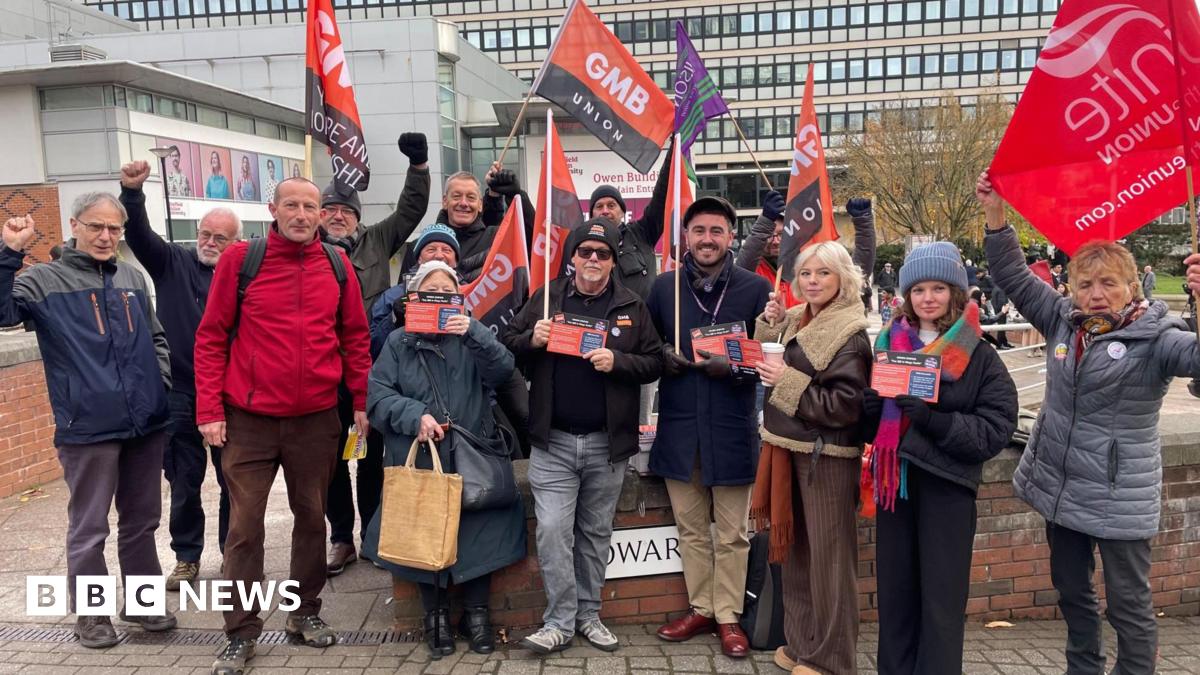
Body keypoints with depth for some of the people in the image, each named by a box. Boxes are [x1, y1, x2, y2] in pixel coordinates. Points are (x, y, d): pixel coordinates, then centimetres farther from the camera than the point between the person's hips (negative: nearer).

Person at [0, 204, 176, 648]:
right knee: (89, 529, 7)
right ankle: (91, 617, 24)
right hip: (88, 428, -4)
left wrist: (162, 377, 9)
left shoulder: (133, 278, 12)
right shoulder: (44, 280, -3)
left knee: (142, 521, 16)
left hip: (146, 423, 5)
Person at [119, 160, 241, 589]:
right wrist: (132, 192, -29)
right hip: (179, 393, 1)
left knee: (233, 478, 9)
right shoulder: (173, 263, 3)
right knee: (183, 480, 11)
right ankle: (187, 557, 26)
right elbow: (139, 235, -12)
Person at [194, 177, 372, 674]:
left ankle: (305, 612, 31)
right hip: (249, 419, -2)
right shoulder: (240, 259, -3)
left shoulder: (337, 264, 3)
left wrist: (362, 401, 3)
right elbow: (211, 337, -2)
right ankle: (241, 632, 19)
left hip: (317, 419, 2)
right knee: (244, 525, 5)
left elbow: (355, 336, 7)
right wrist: (209, 410, -6)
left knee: (311, 517, 13)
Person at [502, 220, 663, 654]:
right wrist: (532, 339, -13)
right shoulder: (547, 298, 6)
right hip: (552, 442, 0)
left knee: (595, 534, 12)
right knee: (553, 531, -4)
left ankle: (587, 615, 27)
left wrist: (617, 362, -15)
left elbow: (655, 362, 2)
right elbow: (508, 346, 8)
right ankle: (559, 623, 9)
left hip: (608, 443, 1)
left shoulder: (632, 307, 5)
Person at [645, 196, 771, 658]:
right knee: (691, 529, 15)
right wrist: (663, 359, -9)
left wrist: (734, 366, -18)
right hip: (678, 427, 3)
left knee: (732, 534, 8)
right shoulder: (663, 287, 5)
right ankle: (701, 609, 30)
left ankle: (728, 616, 24)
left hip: (732, 427, -2)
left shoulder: (756, 288, -3)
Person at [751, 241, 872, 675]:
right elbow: (766, 365, 14)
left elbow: (844, 406, -21)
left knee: (827, 556, 2)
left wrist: (788, 382, -21)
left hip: (827, 456, -8)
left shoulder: (850, 335, -14)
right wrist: (770, 324, 0)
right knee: (795, 550, 17)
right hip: (788, 447, 8)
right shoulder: (795, 322, 9)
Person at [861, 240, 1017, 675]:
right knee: (894, 591, 12)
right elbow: (868, 421, 11)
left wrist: (931, 417, -21)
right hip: (895, 479, 4)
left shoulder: (979, 356, -3)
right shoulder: (888, 343, 6)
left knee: (941, 599, 4)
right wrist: (875, 399, -11)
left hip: (947, 485, -3)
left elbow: (995, 430, -10)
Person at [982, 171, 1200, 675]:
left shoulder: (1154, 337, -13)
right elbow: (1014, 278, 4)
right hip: (1060, 486, 6)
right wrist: (996, 215, -4)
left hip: (1120, 497, -6)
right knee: (1071, 593, 21)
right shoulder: (1064, 321, 2)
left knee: (1129, 605, 7)